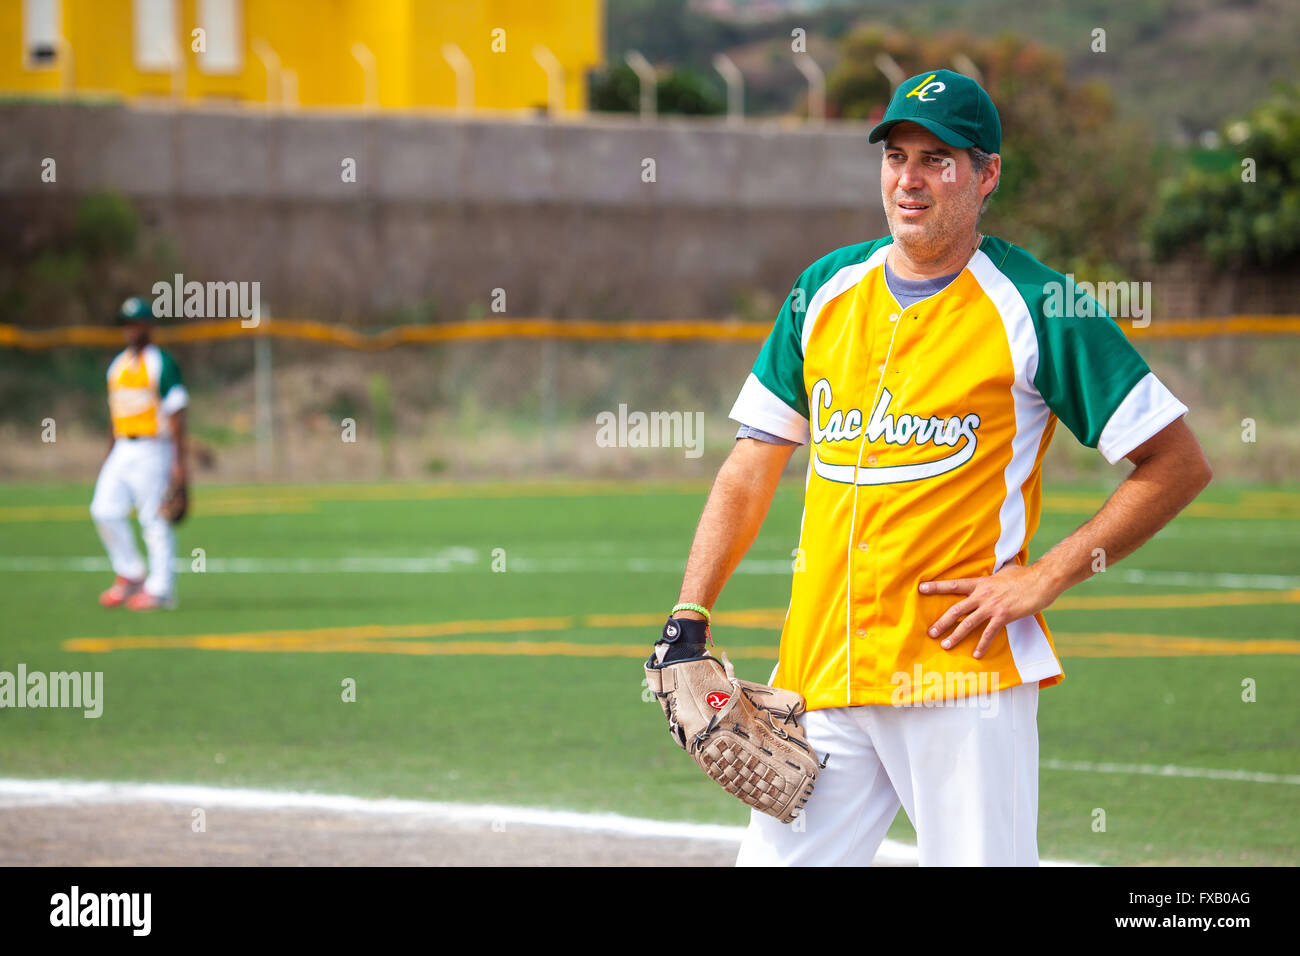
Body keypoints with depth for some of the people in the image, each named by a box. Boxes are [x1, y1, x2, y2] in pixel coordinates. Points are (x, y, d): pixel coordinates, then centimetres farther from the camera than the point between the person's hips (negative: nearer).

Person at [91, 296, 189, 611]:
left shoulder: (162, 364, -8)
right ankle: (129, 574, 13)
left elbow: (176, 415, -10)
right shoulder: (118, 365, 15)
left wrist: (179, 463, -15)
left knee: (155, 520, -5)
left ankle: (160, 588, 0)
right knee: (105, 510, -1)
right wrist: (109, 455, 19)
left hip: (153, 450, -7)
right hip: (122, 450, 7)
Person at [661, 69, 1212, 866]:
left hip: (963, 671, -5)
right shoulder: (825, 291, 12)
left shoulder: (1032, 308, -4)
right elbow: (754, 466, 17)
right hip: (821, 669, 5)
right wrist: (690, 617, 6)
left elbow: (1179, 464, -4)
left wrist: (1046, 578, -10)